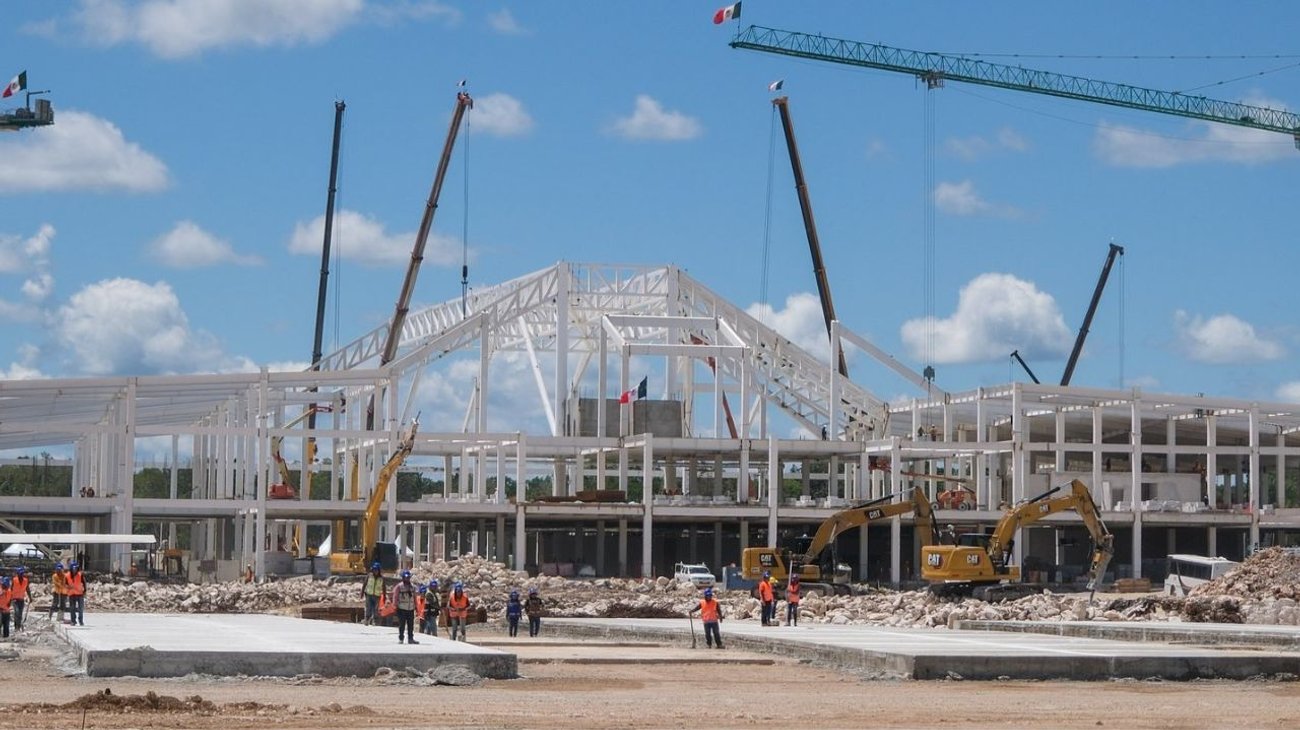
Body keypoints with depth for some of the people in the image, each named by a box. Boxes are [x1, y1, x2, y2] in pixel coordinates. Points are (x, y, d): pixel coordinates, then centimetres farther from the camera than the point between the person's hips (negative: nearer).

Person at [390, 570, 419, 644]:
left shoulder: (412, 587, 14)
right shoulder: (399, 586, -3)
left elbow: (414, 598, 19)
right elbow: (395, 597, -6)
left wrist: (416, 606, 16)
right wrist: (395, 605, -11)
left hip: (411, 609, 5)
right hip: (402, 609, -5)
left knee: (411, 625, 5)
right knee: (401, 625, -3)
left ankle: (410, 638, 9)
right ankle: (400, 639, 2)